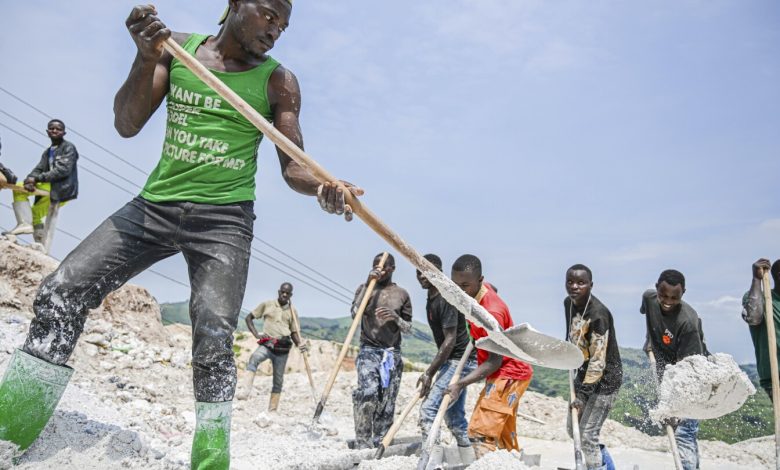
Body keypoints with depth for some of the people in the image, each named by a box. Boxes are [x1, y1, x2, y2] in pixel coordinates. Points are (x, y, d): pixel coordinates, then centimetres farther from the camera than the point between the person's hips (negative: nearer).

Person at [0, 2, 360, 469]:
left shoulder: (278, 81, 2)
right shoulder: (179, 48, 7)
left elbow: (293, 165, -3)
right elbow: (127, 125, 2)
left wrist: (323, 185, -27)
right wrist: (147, 57, -14)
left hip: (224, 218, -2)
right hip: (156, 204, 3)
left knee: (214, 334, -19)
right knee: (61, 293, -6)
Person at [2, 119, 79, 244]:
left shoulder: (68, 147, -2)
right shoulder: (47, 152, 21)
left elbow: (63, 170, -16)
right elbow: (39, 169, 7)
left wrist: (37, 179, -21)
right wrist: (30, 179, -17)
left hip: (62, 188, -9)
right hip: (52, 189, 9)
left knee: (19, 189, -15)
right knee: (35, 214, 23)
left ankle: (25, 224, -24)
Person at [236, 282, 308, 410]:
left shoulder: (292, 311, 13)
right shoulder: (267, 305, 8)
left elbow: (294, 332, 16)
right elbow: (248, 318, 13)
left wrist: (300, 344, -4)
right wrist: (256, 334, -1)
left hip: (283, 348, 2)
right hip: (267, 344, -2)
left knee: (278, 380, 5)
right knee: (253, 359, -33)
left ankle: (272, 409, 16)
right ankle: (245, 391, -44)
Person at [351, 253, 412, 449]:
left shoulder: (402, 294, 9)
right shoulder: (365, 288, 8)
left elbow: (408, 328, 11)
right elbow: (355, 313, -9)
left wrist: (396, 318, -11)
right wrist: (368, 285, -14)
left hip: (393, 353, 2)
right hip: (368, 350, -2)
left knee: (387, 403, 0)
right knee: (368, 392, -22)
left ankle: (379, 445, 8)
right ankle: (362, 443, -15)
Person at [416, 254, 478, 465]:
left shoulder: (446, 299, -19)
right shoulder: (431, 298, 10)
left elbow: (450, 340, -23)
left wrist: (429, 373, -24)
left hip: (459, 360, -10)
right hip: (452, 361, 10)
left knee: (428, 409, -16)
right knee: (454, 418, 13)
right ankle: (470, 463, 20)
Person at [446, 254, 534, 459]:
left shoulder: (491, 313, -29)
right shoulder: (480, 290, -3)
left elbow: (495, 361, -26)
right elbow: (492, 289, 24)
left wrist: (460, 384, -31)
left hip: (509, 374, -10)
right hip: (506, 373, 10)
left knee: (480, 432, -16)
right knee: (505, 436, 18)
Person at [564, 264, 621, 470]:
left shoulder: (598, 314, -27)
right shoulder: (568, 303, -2)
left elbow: (598, 360, -26)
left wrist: (584, 393, -24)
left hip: (605, 378, -9)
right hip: (584, 373, 9)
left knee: (588, 434, -8)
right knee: (572, 427, 17)